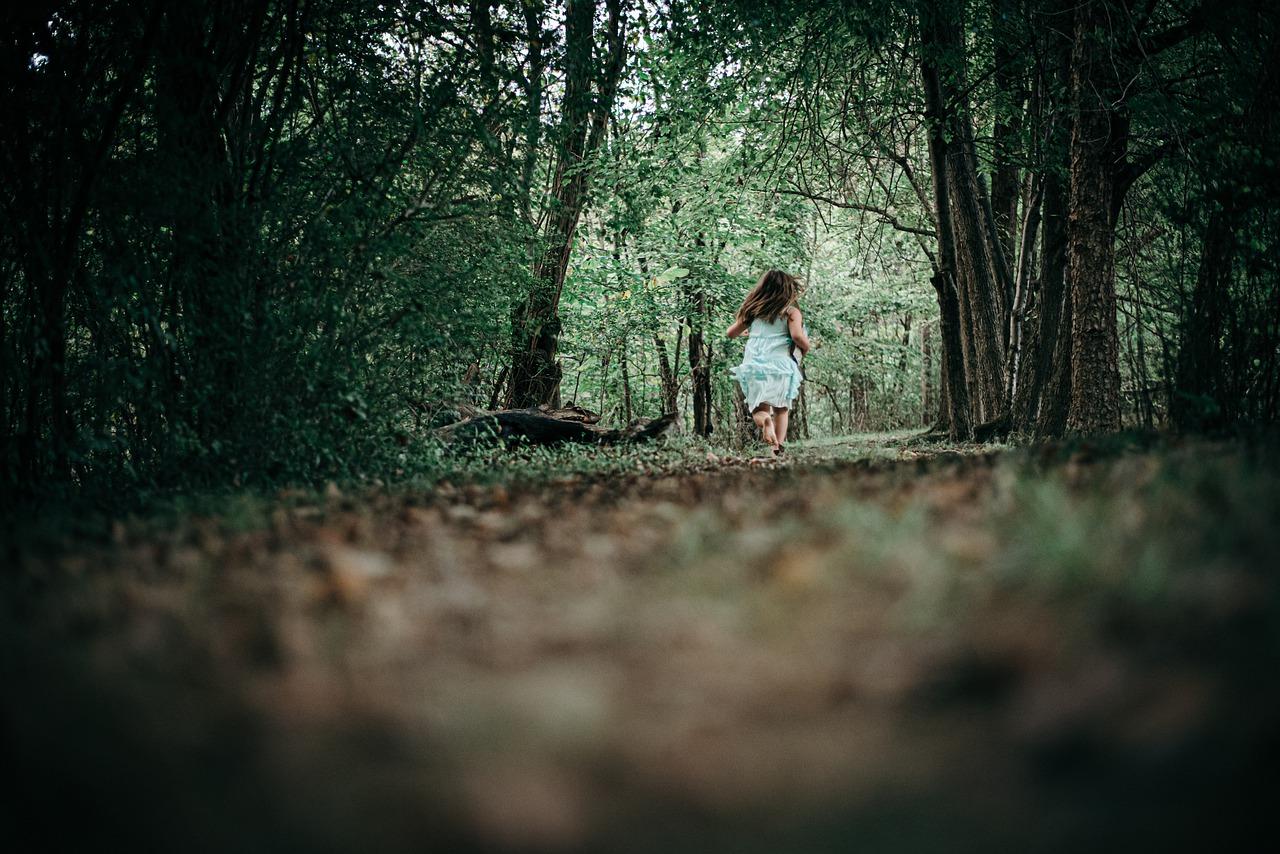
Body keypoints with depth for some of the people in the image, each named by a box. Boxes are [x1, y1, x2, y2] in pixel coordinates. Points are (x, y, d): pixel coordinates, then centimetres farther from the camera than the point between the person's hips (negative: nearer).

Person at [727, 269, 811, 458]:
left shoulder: (754, 311, 16)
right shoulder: (791, 312, 4)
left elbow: (730, 333, 22)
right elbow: (797, 336, -13)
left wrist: (746, 331, 43)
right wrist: (805, 348, 8)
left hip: (753, 365, 2)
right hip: (780, 364, -2)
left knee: (759, 409, 3)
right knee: (781, 408, 14)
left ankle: (763, 420, -32)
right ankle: (778, 447, -3)